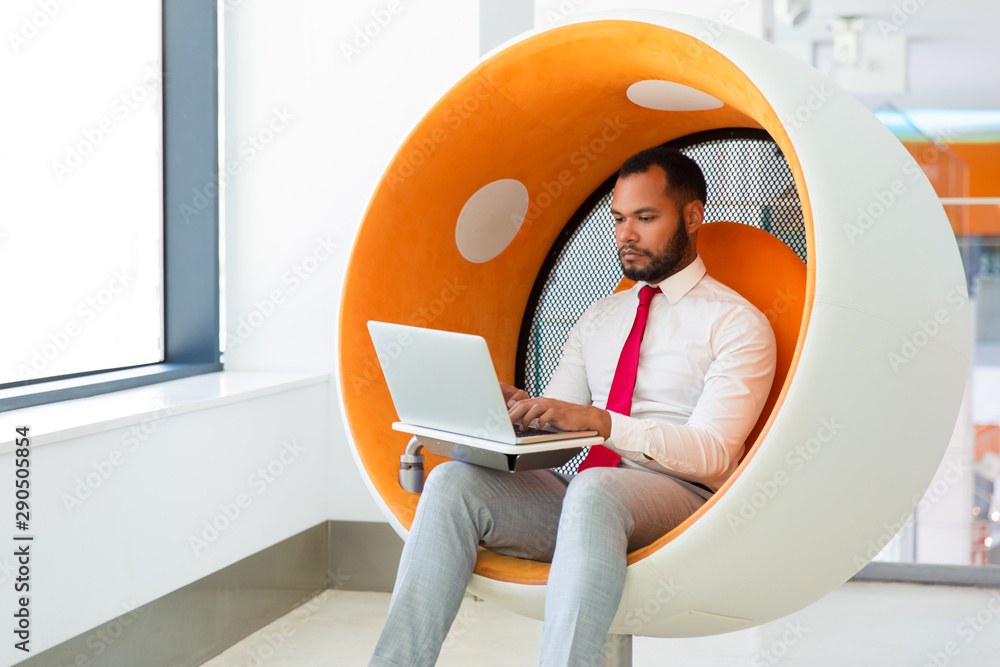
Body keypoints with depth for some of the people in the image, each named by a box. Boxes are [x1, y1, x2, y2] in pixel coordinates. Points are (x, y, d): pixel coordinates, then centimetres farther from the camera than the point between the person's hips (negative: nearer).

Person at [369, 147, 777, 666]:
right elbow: (556, 425, 18)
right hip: (578, 490, 6)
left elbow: (712, 453, -10)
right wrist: (520, 409, -7)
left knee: (593, 490, -40)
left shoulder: (737, 325, 3)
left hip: (677, 499, -5)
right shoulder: (600, 318, 24)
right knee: (454, 480, -21)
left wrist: (599, 421, -24)